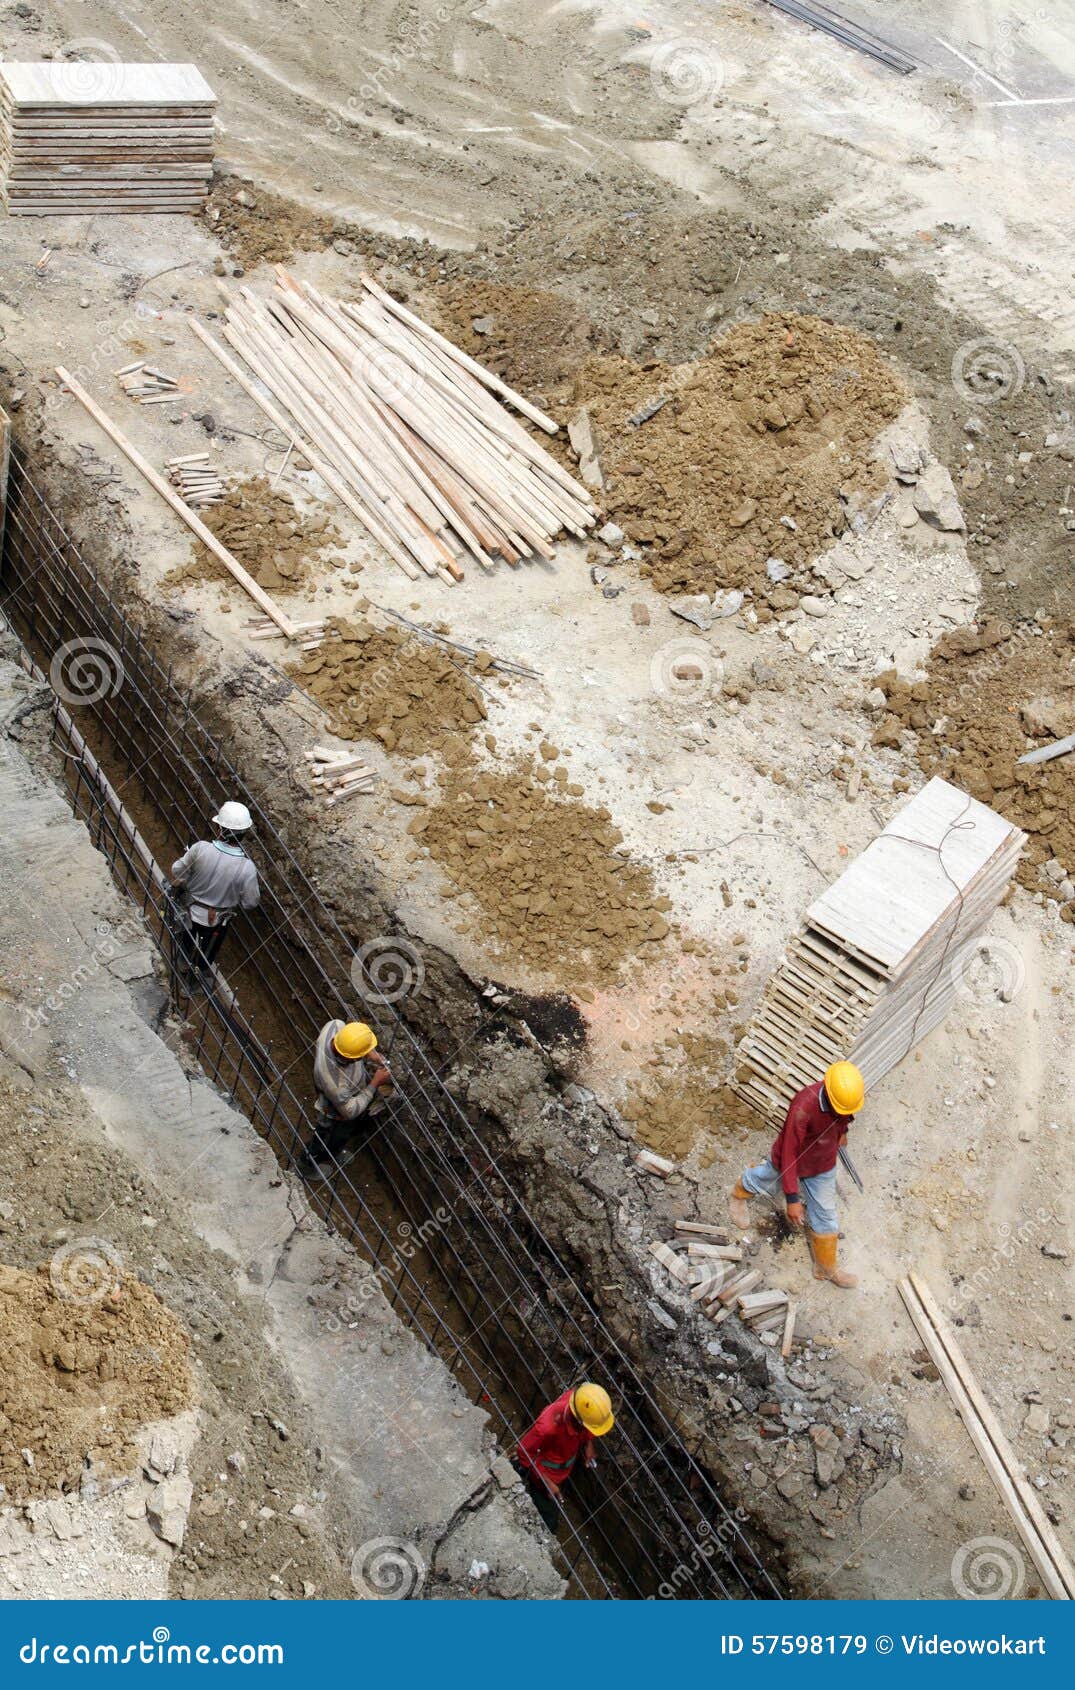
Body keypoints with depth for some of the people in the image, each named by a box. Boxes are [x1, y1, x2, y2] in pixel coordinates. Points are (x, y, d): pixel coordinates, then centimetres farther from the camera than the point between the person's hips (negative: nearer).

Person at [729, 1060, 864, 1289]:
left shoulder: (852, 1094, -26)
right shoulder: (803, 1108, -45)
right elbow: (789, 1153, -35)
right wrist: (792, 1199, -31)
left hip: (823, 1166, 4)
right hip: (792, 1161, -4)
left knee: (825, 1216, 14)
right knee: (765, 1181, 28)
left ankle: (826, 1267, 37)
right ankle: (740, 1195, 62)